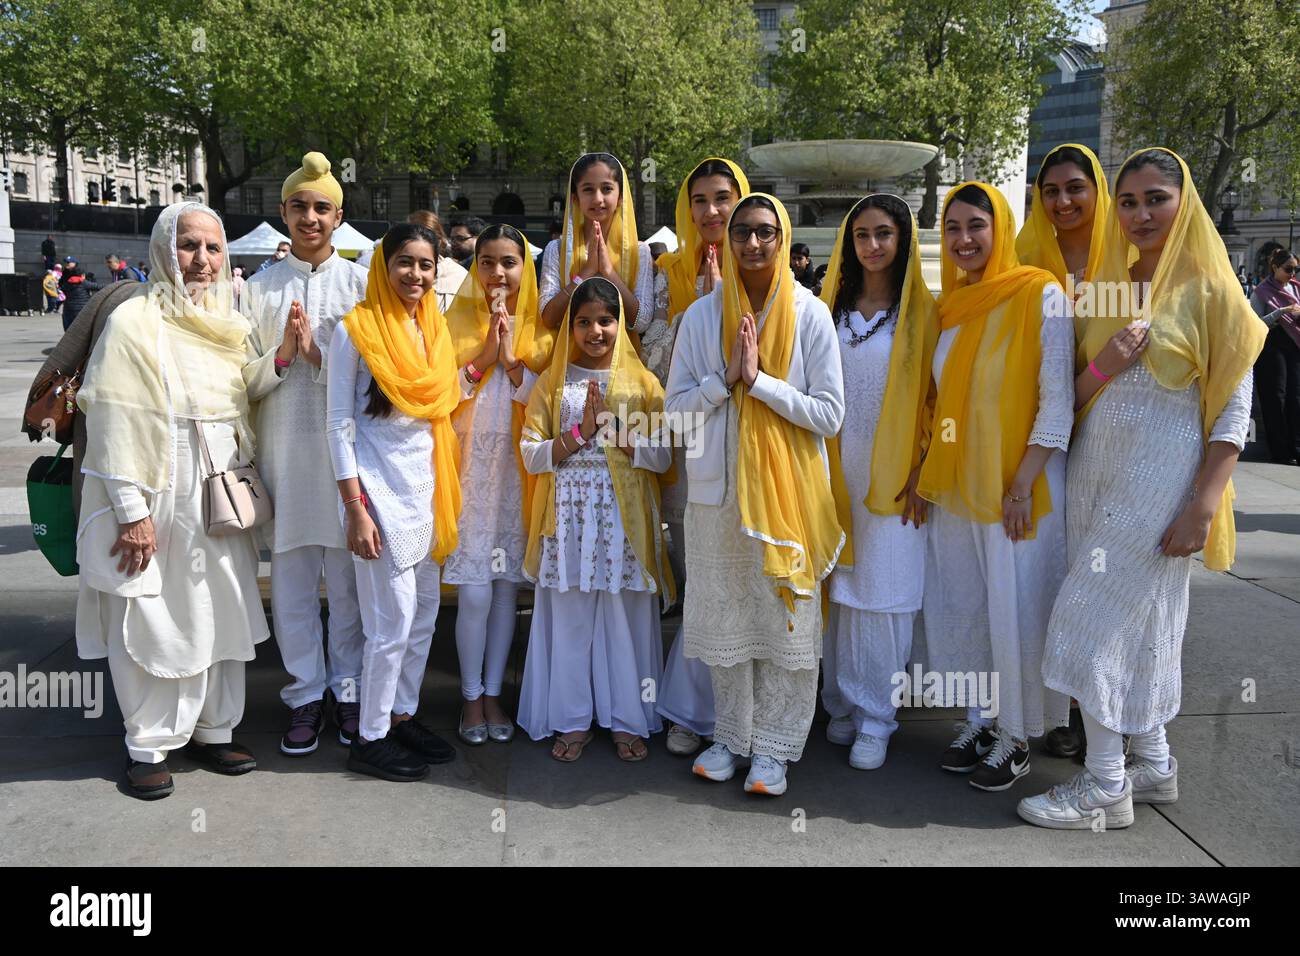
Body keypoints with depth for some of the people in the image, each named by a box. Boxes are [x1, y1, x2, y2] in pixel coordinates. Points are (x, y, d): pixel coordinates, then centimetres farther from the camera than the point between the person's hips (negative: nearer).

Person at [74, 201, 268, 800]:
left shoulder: (227, 323, 11)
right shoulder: (135, 320, -9)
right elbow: (112, 422, -13)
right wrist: (132, 513, -17)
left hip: (220, 498, 6)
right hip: (158, 501, -6)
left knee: (221, 613, 11)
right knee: (152, 621, 3)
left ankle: (212, 729, 26)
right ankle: (148, 747, 18)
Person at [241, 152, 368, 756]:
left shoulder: (361, 283, 5)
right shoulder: (259, 288, 8)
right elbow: (244, 383, 6)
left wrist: (319, 353, -14)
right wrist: (281, 355, -12)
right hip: (284, 451, 1)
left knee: (349, 579, 6)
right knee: (291, 581, 7)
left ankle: (349, 688, 22)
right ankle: (305, 694, 21)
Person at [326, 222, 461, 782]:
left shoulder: (433, 329, 10)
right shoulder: (356, 329, -8)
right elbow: (339, 423, -10)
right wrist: (355, 509, -14)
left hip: (424, 486, 7)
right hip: (378, 488, -7)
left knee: (425, 611, 13)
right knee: (392, 623, -3)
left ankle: (402, 715, 29)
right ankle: (369, 739, 13)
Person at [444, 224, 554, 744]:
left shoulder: (539, 328, 6)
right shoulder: (457, 321, 3)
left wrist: (513, 361, -14)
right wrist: (483, 358, -14)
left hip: (519, 470, 2)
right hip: (470, 469, -1)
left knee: (506, 587, 6)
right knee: (474, 592, -3)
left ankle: (493, 693, 21)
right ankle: (472, 698, 14)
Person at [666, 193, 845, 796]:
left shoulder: (809, 314, -3)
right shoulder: (702, 315, 3)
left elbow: (831, 414, -8)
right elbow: (676, 408, 3)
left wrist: (759, 380, -16)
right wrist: (726, 378, -13)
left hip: (789, 491, -2)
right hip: (717, 491, 2)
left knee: (786, 620, 4)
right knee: (725, 618, 11)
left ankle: (772, 745, 20)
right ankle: (731, 735, 28)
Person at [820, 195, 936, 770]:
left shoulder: (921, 310, 0)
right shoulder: (832, 306, 10)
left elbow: (932, 398, -1)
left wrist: (921, 475, -8)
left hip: (892, 477, -3)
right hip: (837, 471, 3)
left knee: (882, 595, -1)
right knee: (839, 589, 7)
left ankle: (875, 720, 10)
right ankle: (841, 704, 21)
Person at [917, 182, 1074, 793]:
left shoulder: (1039, 294, -9)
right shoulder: (952, 302, 10)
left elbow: (1057, 400, -12)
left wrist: (1021, 486, -16)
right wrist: (925, 471, 7)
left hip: (1016, 485, -6)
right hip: (953, 484, 6)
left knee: (1015, 607, 3)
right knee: (959, 604, 11)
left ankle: (1015, 735, 20)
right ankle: (978, 719, 28)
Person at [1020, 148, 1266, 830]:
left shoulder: (1208, 289, -5)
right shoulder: (1107, 286, 11)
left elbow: (1234, 410, -8)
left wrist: (1202, 507, -16)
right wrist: (1102, 365, -11)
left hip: (1160, 477, -6)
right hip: (1093, 467, 6)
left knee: (1098, 618, -7)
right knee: (1137, 622, 13)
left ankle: (1106, 786, 6)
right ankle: (1153, 765, 27)